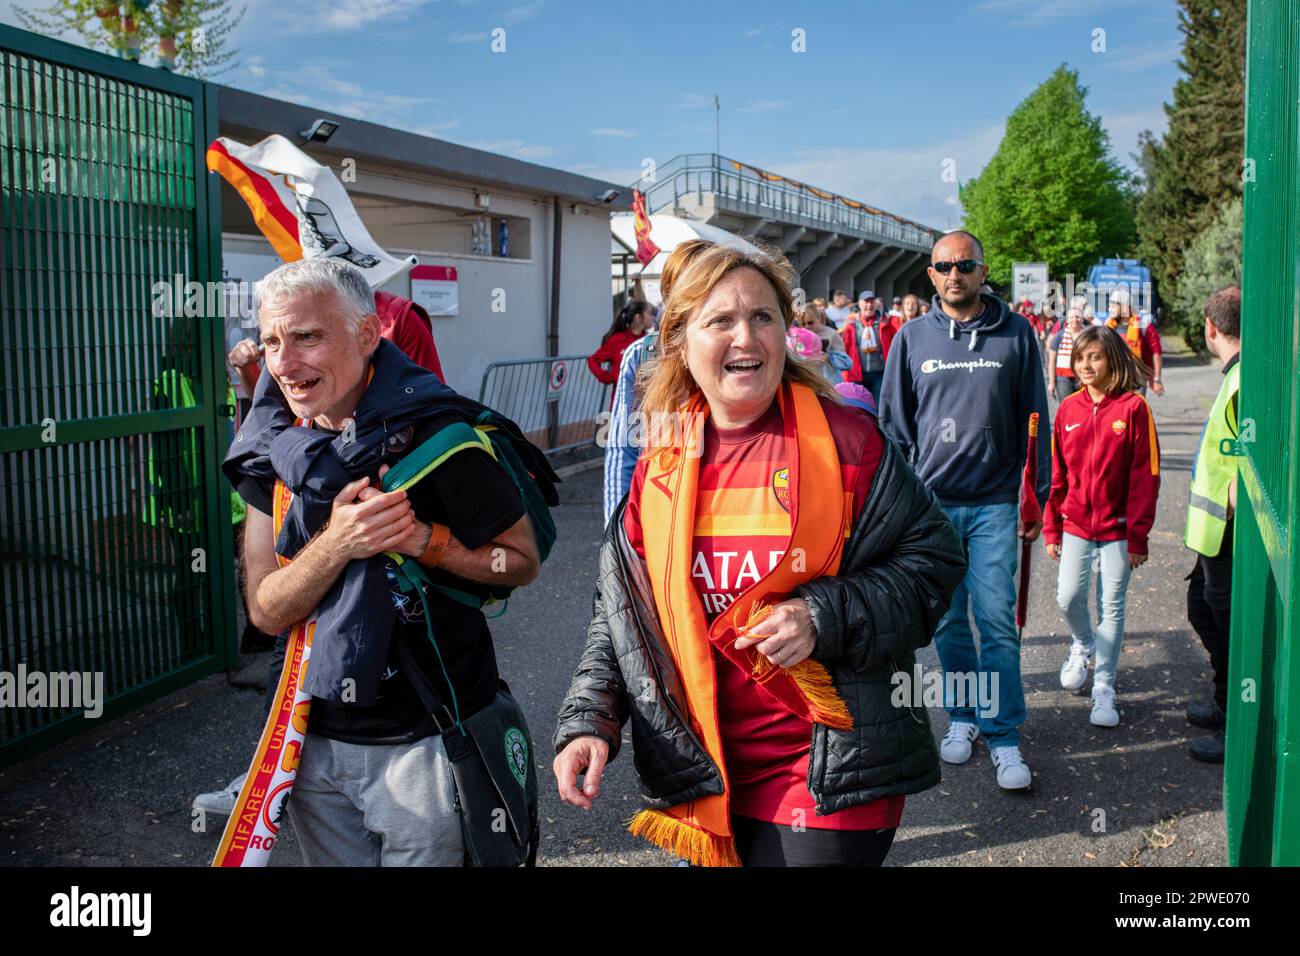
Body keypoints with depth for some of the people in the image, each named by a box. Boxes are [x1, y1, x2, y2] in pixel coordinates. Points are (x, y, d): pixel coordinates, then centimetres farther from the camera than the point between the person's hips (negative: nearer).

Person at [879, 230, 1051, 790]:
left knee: (997, 620, -2)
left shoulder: (1016, 335, 2)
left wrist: (1035, 497, 3)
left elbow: (1034, 423, 6)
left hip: (995, 504, -1)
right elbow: (893, 424, 8)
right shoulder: (911, 339, 4)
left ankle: (1004, 736, 9)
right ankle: (963, 718, 27)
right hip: (931, 503, 2)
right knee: (948, 621, 10)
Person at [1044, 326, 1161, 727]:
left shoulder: (1133, 407, -9)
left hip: (1117, 527, -3)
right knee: (1069, 597, 2)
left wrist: (1138, 535, -10)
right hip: (1076, 524, 3)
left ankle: (1104, 689, 14)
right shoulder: (1068, 409, 2)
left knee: (1112, 606, 3)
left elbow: (1145, 476, -8)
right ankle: (1082, 645, 35)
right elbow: (1056, 473, 7)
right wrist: (1051, 528, 6)